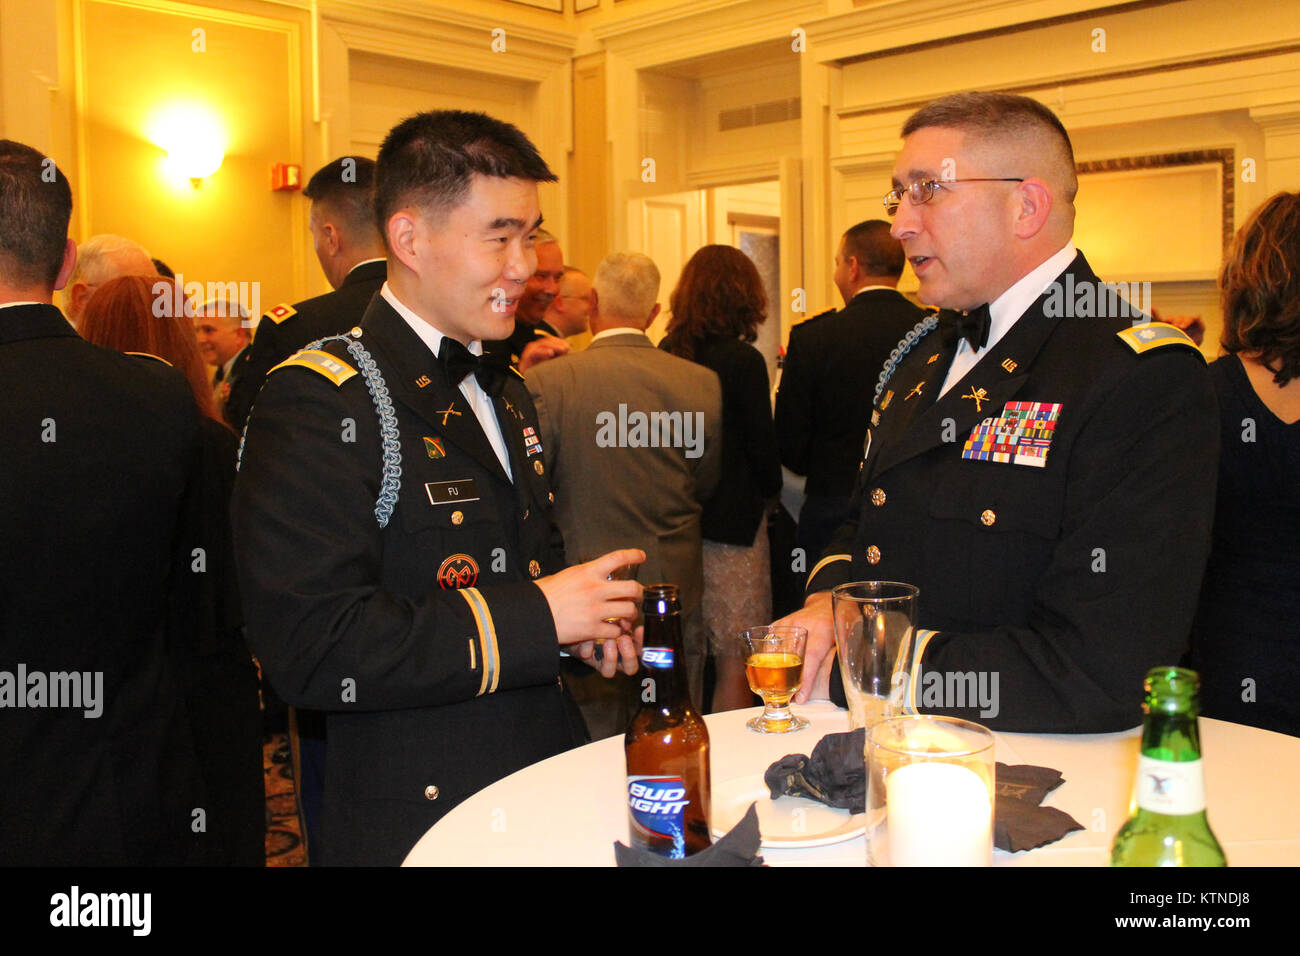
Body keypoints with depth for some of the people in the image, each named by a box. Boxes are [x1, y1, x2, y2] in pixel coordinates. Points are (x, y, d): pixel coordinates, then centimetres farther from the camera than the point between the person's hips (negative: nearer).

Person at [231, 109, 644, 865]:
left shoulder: (505, 394, 13)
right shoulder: (317, 402, -17)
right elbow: (313, 651, -25)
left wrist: (583, 615, 2)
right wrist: (535, 618, -22)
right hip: (420, 823, -8)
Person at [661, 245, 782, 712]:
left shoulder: (663, 354, 2)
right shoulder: (742, 360, -13)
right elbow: (763, 447, -7)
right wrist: (769, 490, 12)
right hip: (732, 522, -6)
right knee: (733, 662, 3)